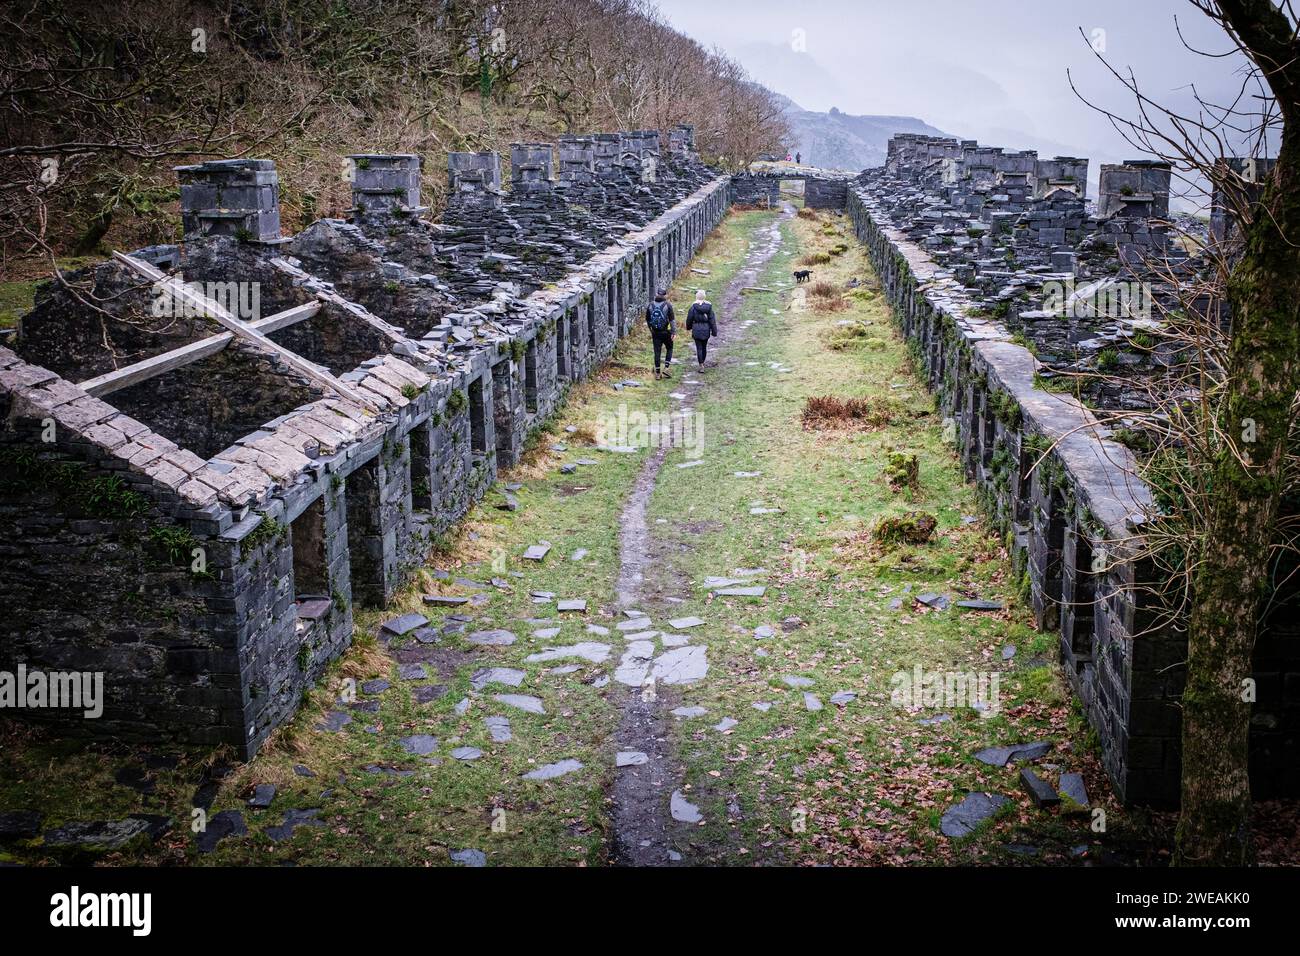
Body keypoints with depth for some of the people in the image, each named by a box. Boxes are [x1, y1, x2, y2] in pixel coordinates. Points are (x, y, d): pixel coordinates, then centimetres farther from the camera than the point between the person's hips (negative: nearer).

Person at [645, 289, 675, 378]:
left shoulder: (650, 305, 1)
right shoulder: (668, 305, -9)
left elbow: (647, 320, 10)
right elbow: (672, 319, -10)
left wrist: (651, 331, 21)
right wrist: (673, 331, -4)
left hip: (655, 333, 2)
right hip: (666, 332, -2)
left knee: (657, 352, 7)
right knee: (669, 349, 16)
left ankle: (657, 373, 9)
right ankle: (666, 368, 4)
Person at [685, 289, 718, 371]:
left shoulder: (694, 306, -10)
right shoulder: (708, 306, -4)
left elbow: (689, 318, -1)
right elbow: (712, 319, -2)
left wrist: (688, 327, 17)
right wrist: (714, 332, 4)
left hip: (697, 329, -3)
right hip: (706, 329, 3)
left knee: (699, 348, 0)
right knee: (704, 347, 18)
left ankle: (701, 365, -6)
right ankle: (702, 362, 32)